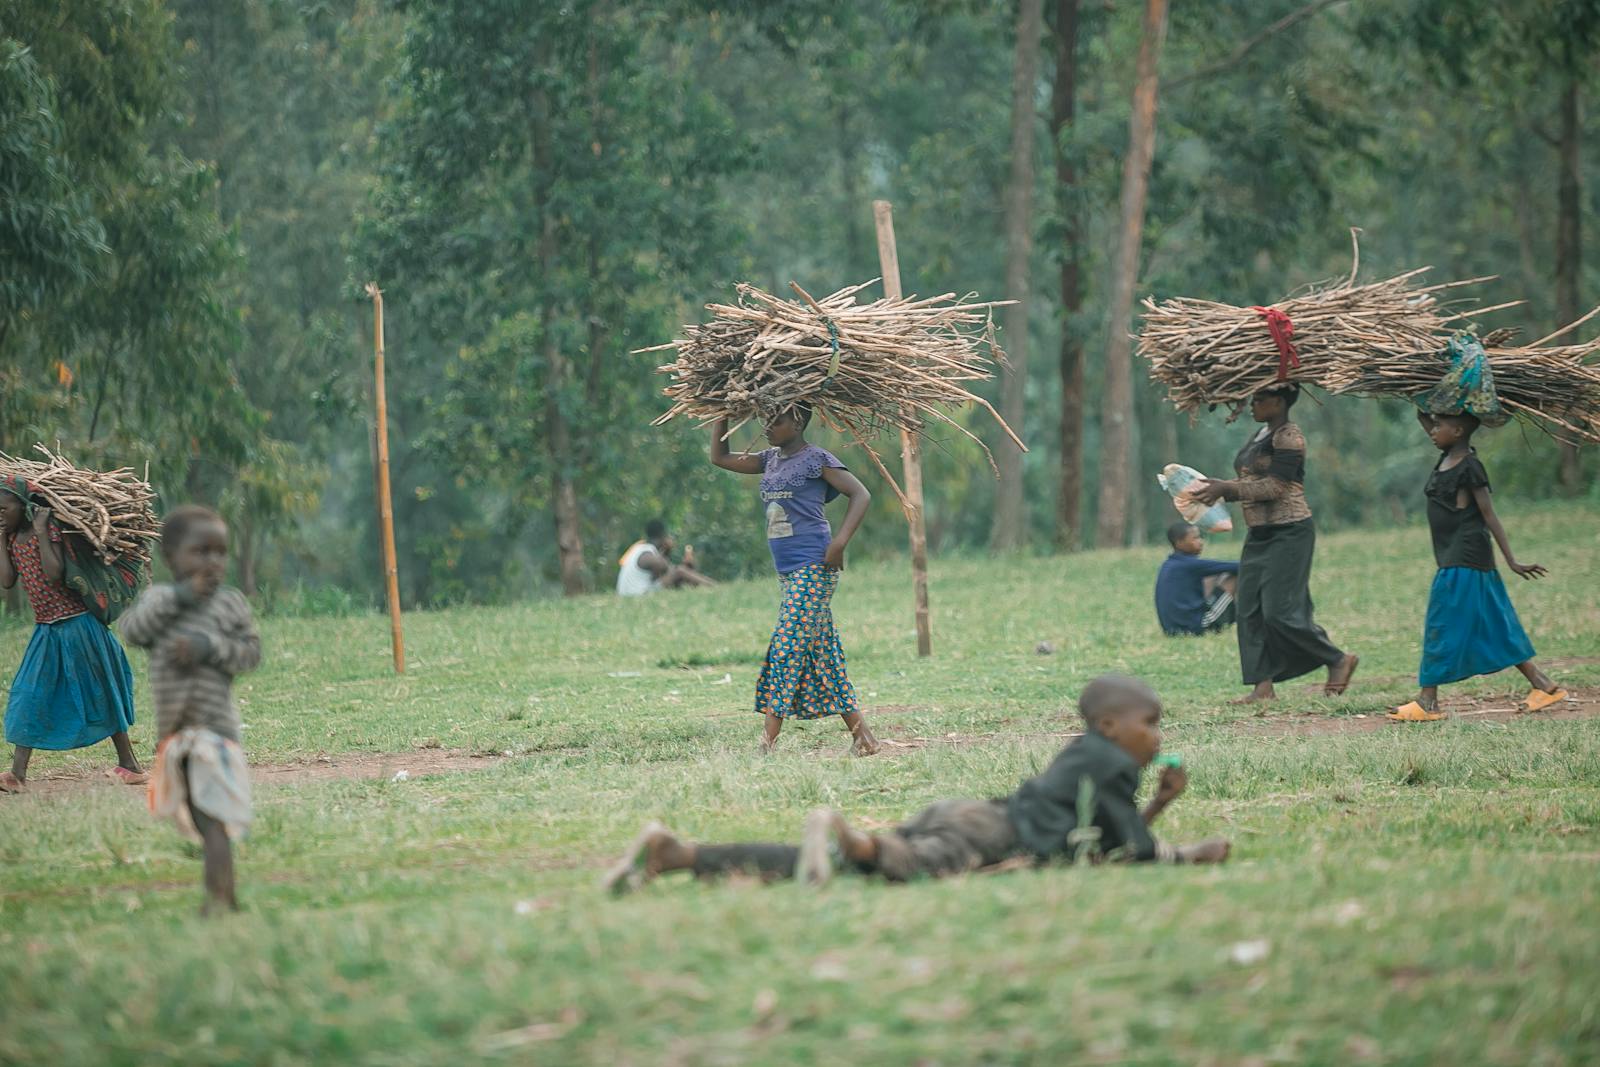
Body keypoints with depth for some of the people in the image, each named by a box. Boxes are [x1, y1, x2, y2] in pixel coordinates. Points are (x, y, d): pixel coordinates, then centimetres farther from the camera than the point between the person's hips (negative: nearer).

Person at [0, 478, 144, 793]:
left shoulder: (49, 529, -14)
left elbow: (53, 574, -26)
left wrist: (41, 533, -23)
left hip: (74, 625, -7)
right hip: (45, 630, 7)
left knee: (102, 696, 5)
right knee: (28, 698, -1)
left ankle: (130, 765, 15)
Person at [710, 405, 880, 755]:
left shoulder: (816, 460, -6)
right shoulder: (771, 460, 16)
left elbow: (861, 495, -10)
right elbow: (720, 457, 23)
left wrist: (839, 542, -20)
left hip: (814, 567, -8)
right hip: (788, 570, 8)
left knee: (787, 647, -13)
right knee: (822, 654, 7)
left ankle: (767, 742, -17)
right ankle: (863, 736, 10)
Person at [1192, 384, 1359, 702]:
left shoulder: (1289, 438, -14)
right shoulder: (1260, 436, 15)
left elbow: (1275, 487, -20)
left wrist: (1227, 489, -21)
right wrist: (1218, 488, 4)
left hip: (1289, 533, -10)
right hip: (1260, 535, 10)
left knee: (1280, 612, -11)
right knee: (1250, 610, 2)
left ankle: (1339, 660, 5)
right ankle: (1263, 685, 3)